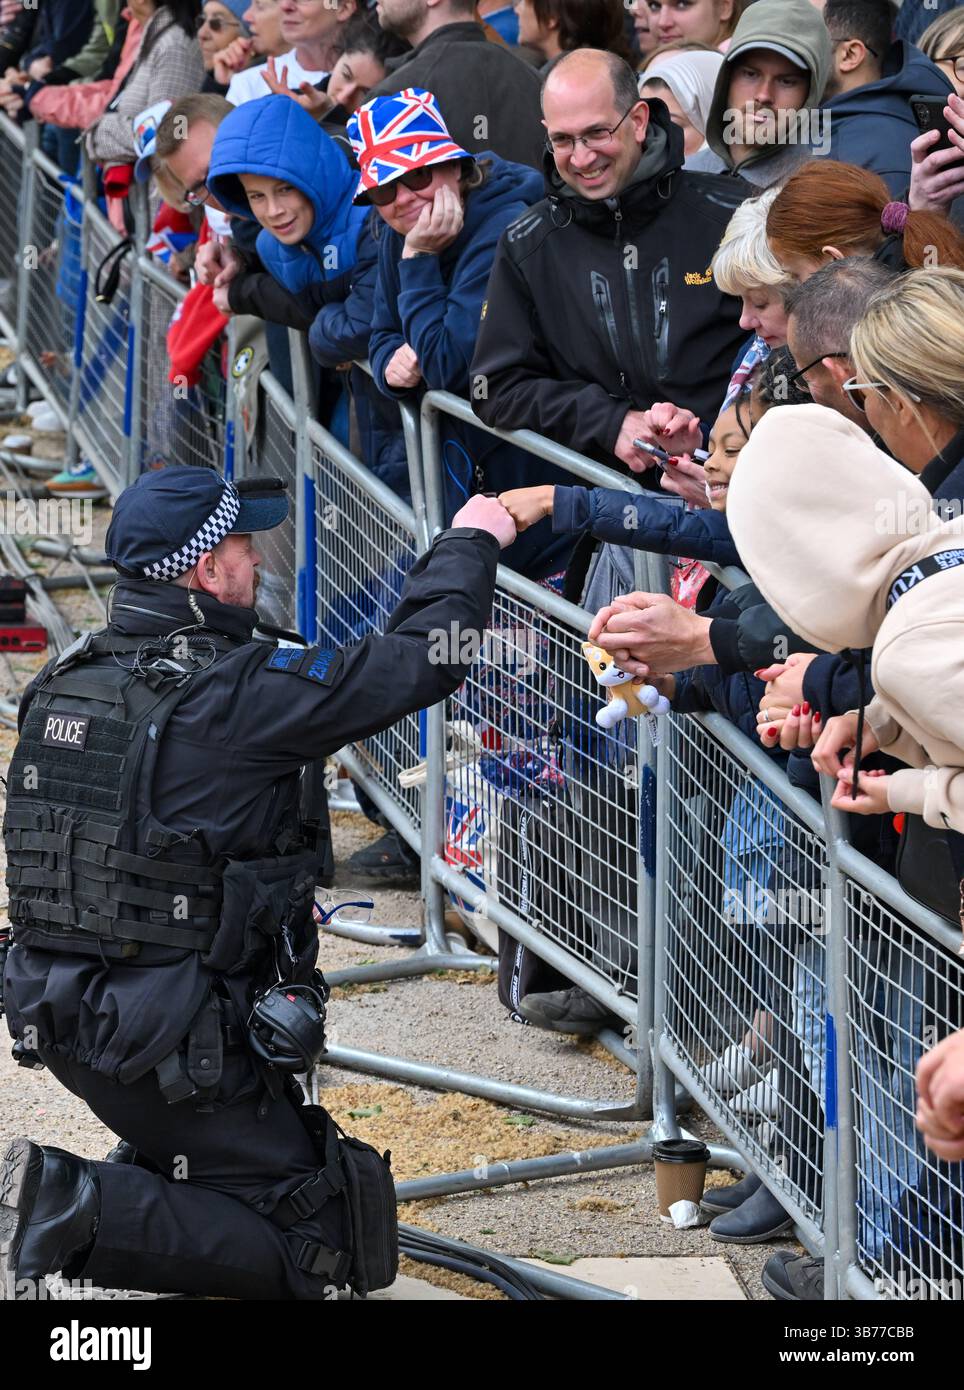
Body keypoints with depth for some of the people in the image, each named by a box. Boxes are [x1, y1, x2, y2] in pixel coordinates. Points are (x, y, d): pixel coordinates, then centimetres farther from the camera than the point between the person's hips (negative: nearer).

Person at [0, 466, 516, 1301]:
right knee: (309, 1254, 1)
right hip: (174, 1038, -8)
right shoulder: (232, 693, -17)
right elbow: (422, 661, -12)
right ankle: (77, 1215, -16)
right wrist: (469, 544, 5)